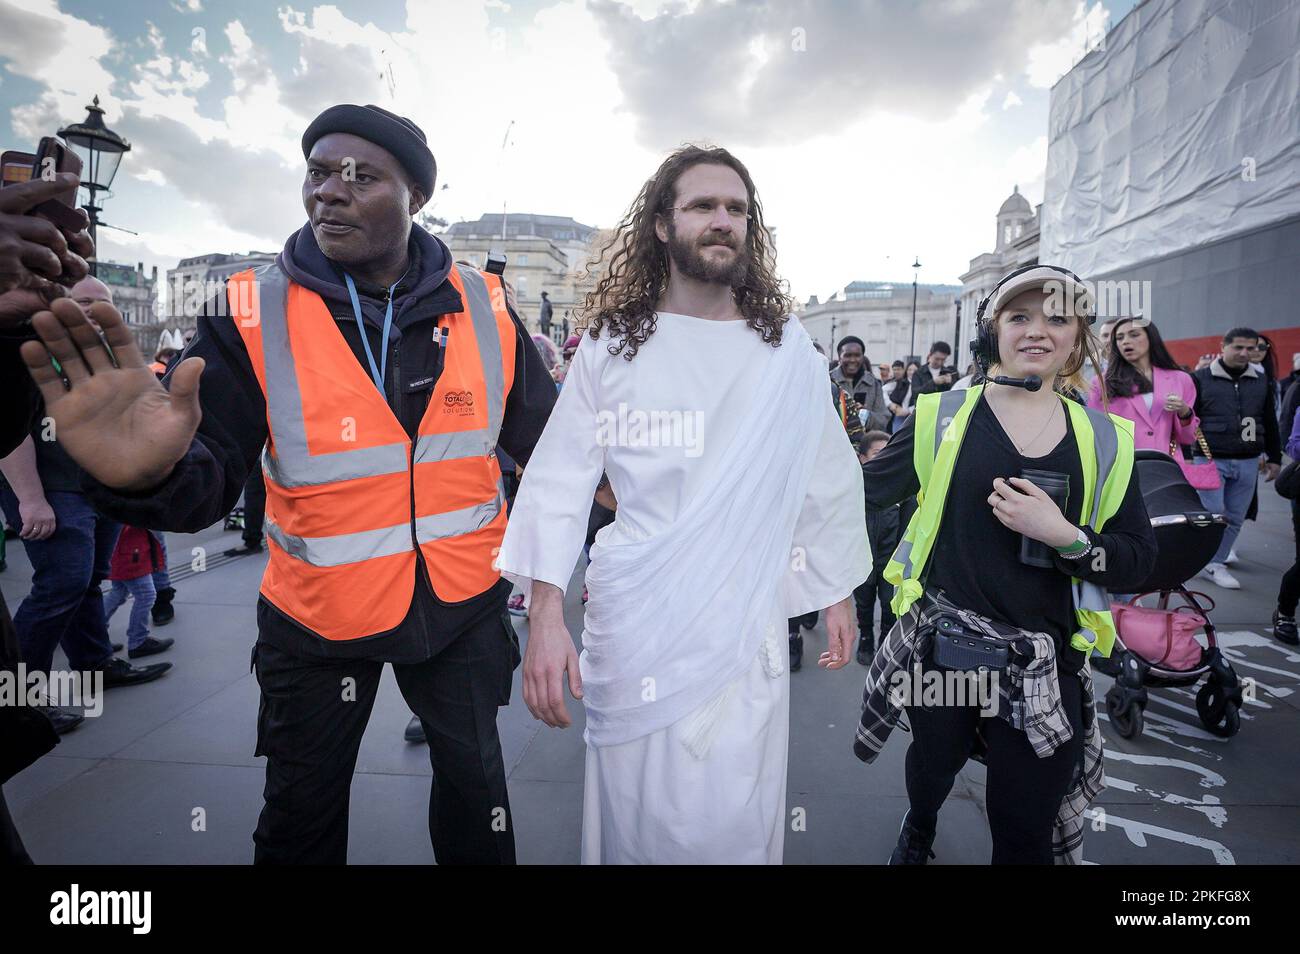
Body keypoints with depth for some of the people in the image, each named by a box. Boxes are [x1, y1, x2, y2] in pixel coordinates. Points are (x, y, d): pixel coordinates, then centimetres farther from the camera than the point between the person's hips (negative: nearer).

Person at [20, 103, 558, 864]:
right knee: (302, 817, 18)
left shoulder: (484, 305, -7)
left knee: (475, 781, 21)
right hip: (317, 620, 0)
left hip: (462, 603, 1)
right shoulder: (252, 314, -11)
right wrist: (153, 476, -39)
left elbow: (547, 438, 1)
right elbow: (208, 483, -16)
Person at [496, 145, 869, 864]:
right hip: (632, 622, 0)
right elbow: (560, 479, -2)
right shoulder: (610, 345, 0)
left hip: (744, 622, 1)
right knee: (636, 820, 13)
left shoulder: (787, 352, 3)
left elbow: (829, 480, 11)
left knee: (733, 825, 8)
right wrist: (546, 615, -9)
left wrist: (839, 595, 15)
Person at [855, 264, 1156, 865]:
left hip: (1044, 663, 1)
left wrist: (1064, 535, -18)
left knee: (1026, 834, 7)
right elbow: (864, 491, 0)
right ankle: (918, 828, 58)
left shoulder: (1106, 441, 1)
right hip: (940, 642, 0)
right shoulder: (942, 416, -3)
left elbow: (1137, 560, 0)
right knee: (933, 763, 23)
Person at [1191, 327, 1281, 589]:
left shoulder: (1261, 381, 11)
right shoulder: (1201, 379, -3)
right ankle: (1212, 565, 8)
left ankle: (1216, 562, 17)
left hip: (1248, 463, 5)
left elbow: (1270, 424, 18)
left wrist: (1274, 458, 16)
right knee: (1213, 515, -6)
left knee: (1235, 518, 6)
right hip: (1210, 460, -4)